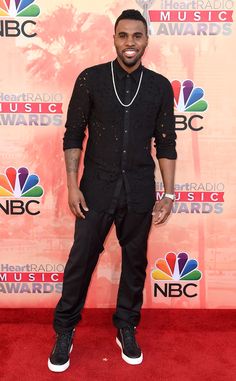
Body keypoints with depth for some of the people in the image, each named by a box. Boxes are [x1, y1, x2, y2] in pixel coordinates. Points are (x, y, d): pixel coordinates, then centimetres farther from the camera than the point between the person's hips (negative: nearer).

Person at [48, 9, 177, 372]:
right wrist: (72, 184, -7)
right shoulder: (91, 79, -2)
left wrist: (169, 193, 1)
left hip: (139, 189, 2)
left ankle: (126, 328, 31)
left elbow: (166, 143, 5)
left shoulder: (160, 86, 2)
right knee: (81, 258, 5)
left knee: (135, 260, 11)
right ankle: (65, 331, 24)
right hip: (97, 185, -1)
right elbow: (73, 135, 0)